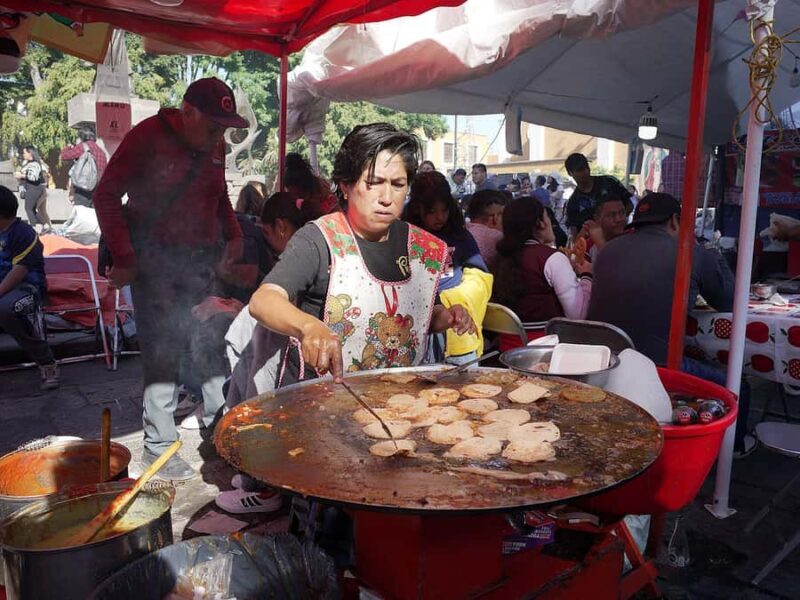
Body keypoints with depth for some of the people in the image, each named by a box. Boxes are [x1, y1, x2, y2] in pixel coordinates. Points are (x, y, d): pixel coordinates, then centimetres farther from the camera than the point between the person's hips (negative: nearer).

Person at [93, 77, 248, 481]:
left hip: (204, 259, 5)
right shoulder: (148, 137, -9)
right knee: (162, 352, -4)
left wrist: (233, 234, 6)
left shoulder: (215, 146, 9)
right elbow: (106, 196, -6)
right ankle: (157, 445, 9)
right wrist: (123, 258, -12)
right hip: (155, 261, -5)